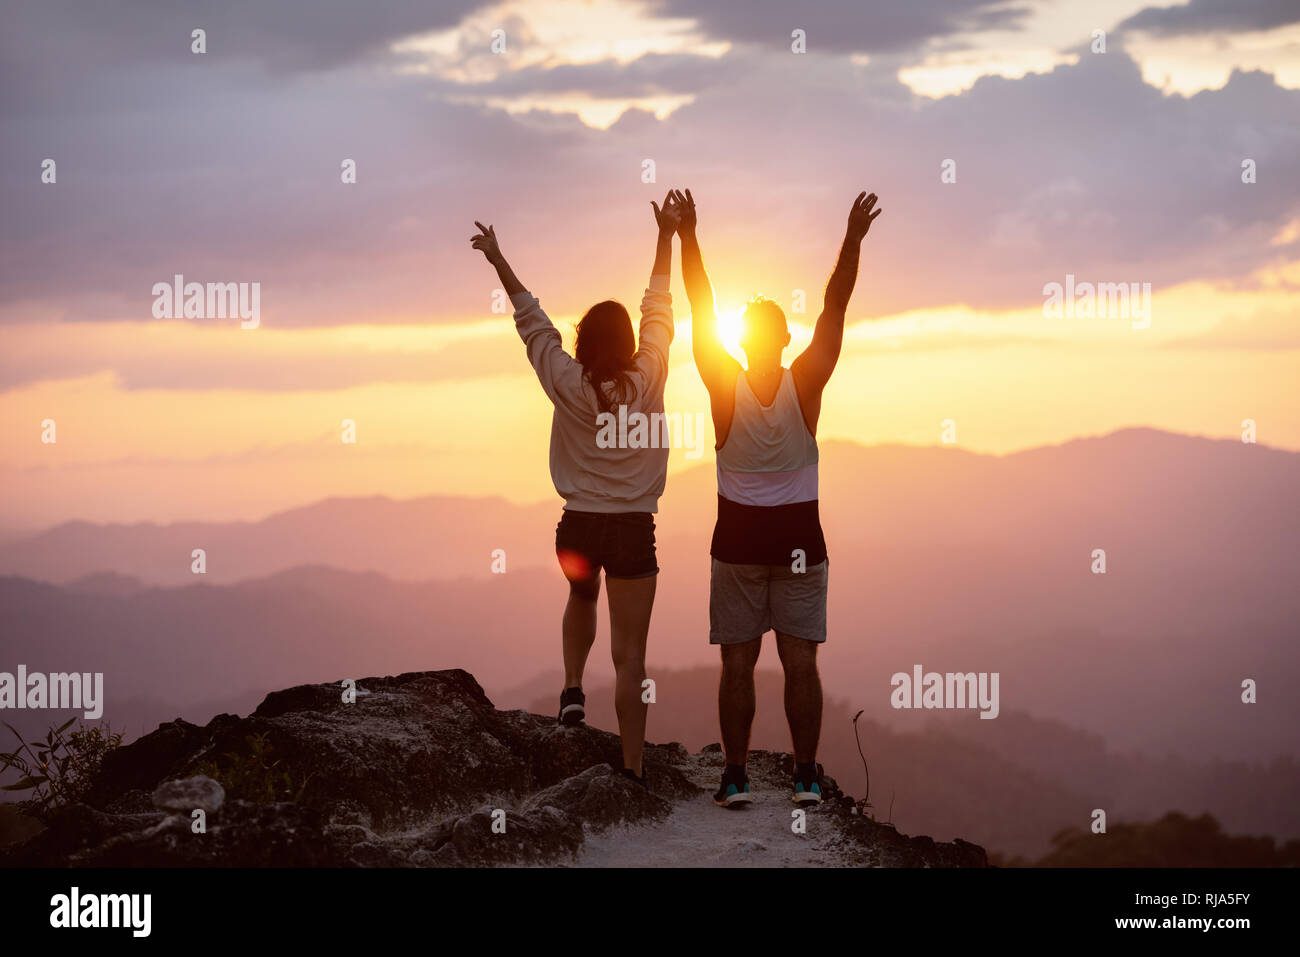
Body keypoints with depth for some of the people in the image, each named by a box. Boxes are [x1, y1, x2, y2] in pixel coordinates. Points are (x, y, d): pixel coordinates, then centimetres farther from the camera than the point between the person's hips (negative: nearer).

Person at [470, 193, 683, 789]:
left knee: (582, 598, 36)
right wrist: (666, 236, 11)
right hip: (634, 530, -2)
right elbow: (658, 309, 2)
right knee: (629, 655, 0)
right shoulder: (647, 381, -8)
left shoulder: (568, 384, -7)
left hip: (578, 526, 2)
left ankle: (572, 688, 16)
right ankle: (633, 770, -3)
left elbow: (530, 318, 3)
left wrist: (498, 262, 13)